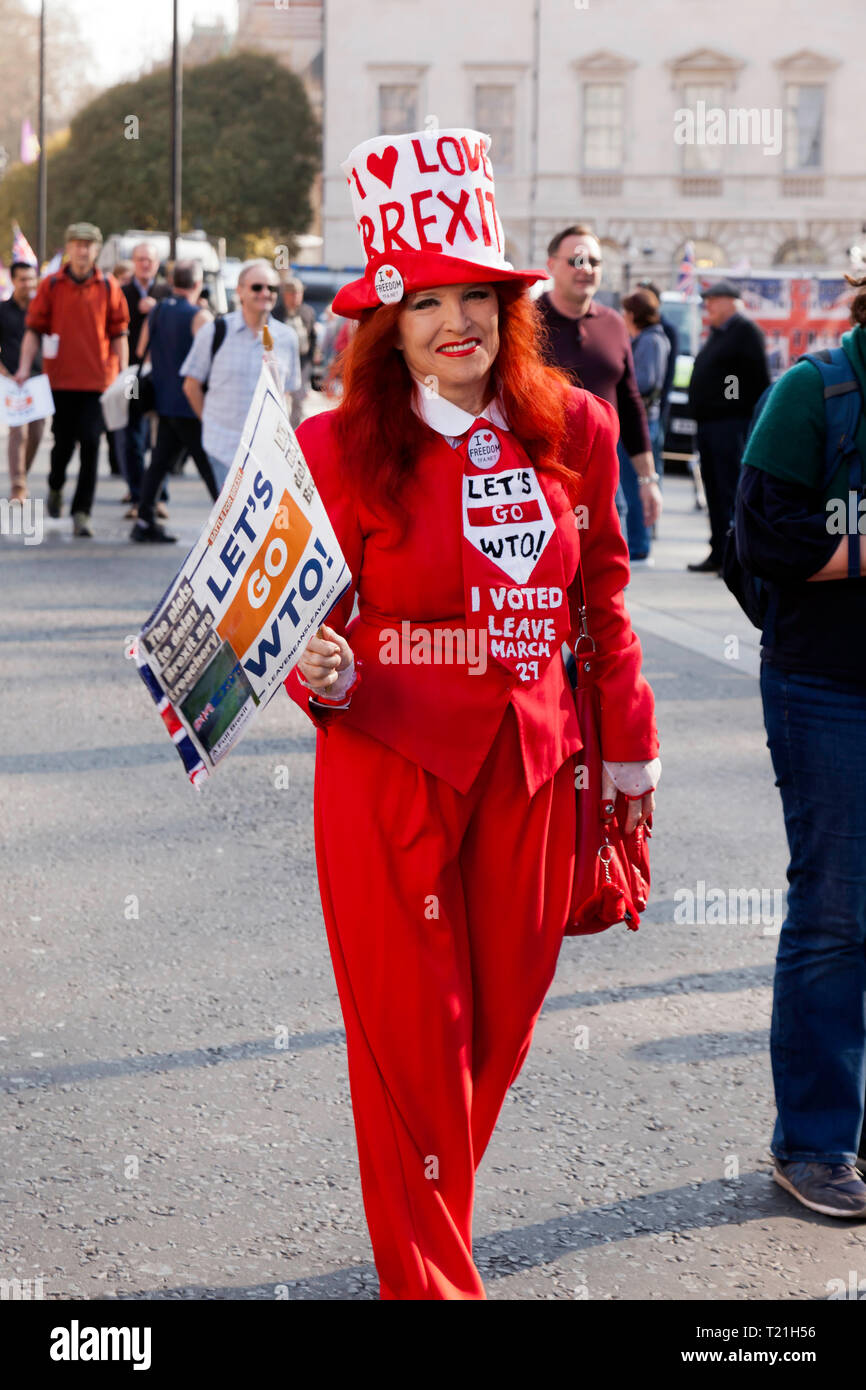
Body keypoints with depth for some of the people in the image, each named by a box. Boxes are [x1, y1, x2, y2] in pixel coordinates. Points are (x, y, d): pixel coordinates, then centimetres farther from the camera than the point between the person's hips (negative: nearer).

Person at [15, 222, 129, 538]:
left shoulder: (108, 286, 4)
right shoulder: (51, 285, 3)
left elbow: (118, 333, 8)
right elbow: (34, 329, 5)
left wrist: (123, 372, 2)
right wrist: (24, 368, -4)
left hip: (98, 378, 0)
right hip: (61, 378, 0)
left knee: (90, 443, -6)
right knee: (64, 442, 7)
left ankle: (82, 511, -1)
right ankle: (55, 486, 38)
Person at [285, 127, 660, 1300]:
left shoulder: (574, 429, 1)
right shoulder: (338, 447, -9)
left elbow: (602, 599, 10)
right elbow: (311, 615, -2)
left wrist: (630, 743, 14)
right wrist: (323, 677, -25)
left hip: (533, 768, 4)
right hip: (389, 772, -3)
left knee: (501, 1032, 15)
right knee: (411, 1042, 4)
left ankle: (440, 1223, 41)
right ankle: (428, 1278, 23)